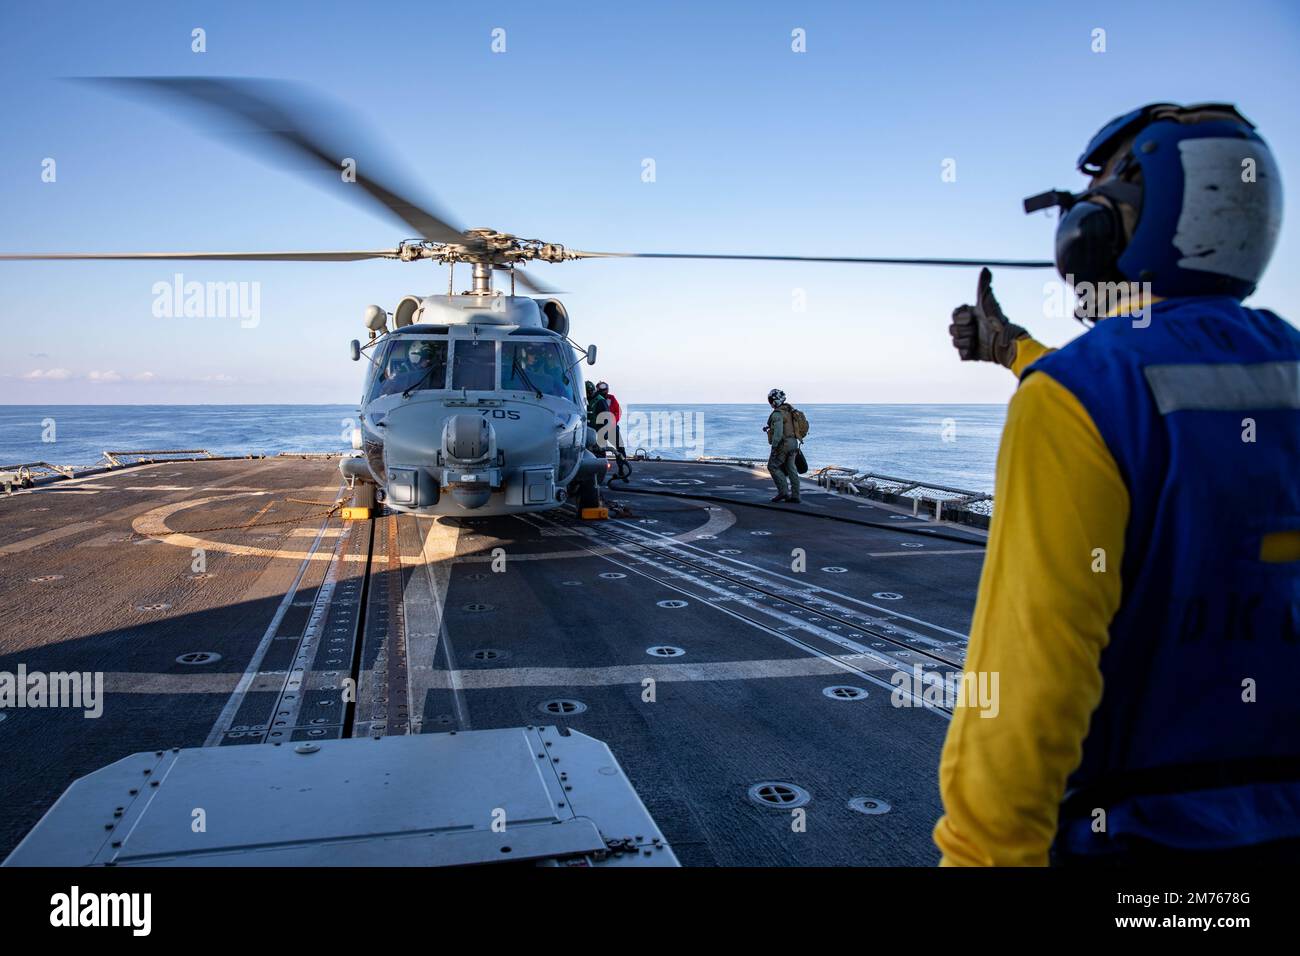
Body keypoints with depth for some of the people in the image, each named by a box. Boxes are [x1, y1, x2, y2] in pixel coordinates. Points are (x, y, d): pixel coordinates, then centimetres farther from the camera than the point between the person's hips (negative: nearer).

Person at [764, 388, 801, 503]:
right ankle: (795, 496, 6)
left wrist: (774, 447, -24)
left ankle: (783, 491, -6)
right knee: (791, 470, 8)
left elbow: (778, 431, -25)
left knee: (773, 467, 2)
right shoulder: (789, 411, 14)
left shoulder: (777, 414, -15)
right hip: (793, 442, 9)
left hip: (783, 444, -9)